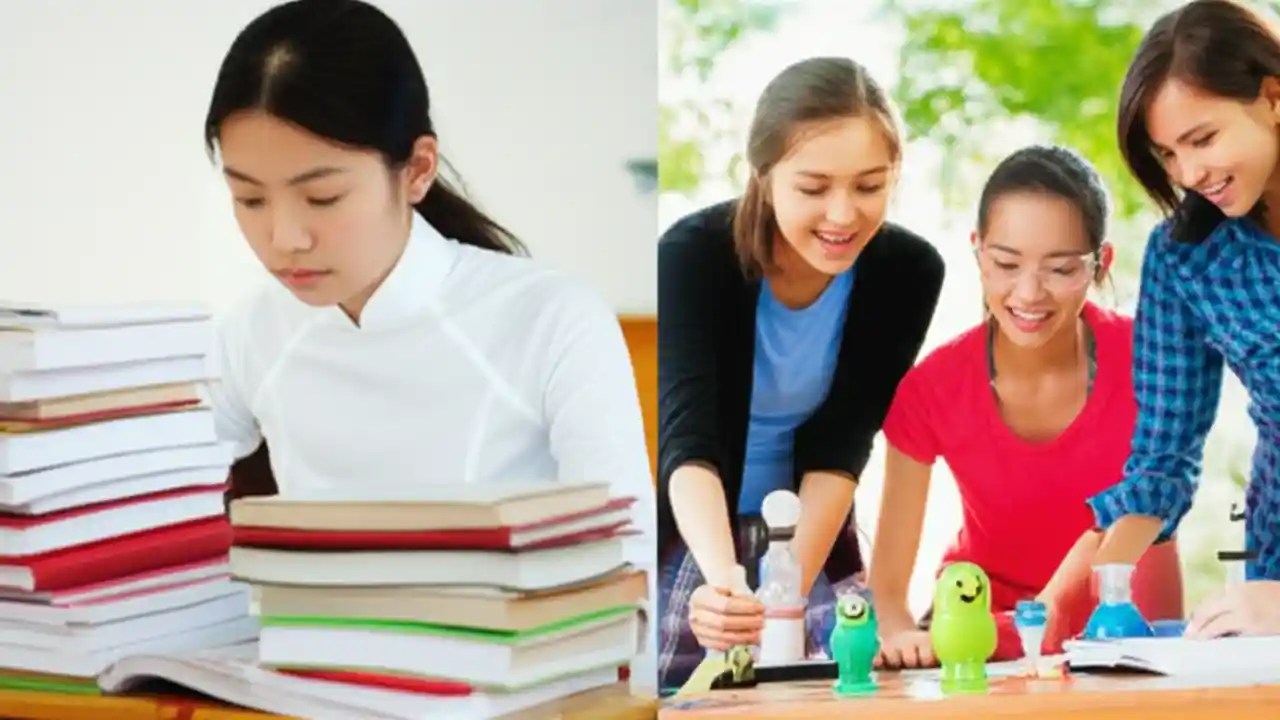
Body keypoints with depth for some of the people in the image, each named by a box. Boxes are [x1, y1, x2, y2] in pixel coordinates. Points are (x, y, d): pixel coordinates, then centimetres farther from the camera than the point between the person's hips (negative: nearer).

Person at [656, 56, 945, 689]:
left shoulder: (908, 271, -16)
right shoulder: (692, 254, -26)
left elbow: (839, 449, -16)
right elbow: (685, 440, -36)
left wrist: (794, 585, -32)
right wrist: (724, 580, -54)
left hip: (805, 528, 3)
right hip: (682, 534, -2)